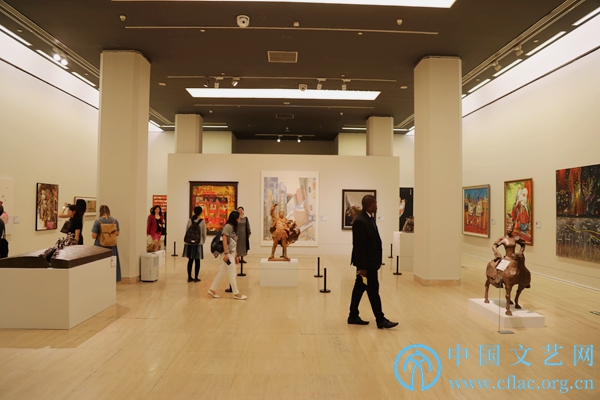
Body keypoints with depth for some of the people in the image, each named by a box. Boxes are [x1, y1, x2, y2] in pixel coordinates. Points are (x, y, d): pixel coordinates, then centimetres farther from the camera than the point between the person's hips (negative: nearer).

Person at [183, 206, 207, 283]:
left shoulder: (189, 220, 2)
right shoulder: (202, 222, -6)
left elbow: (186, 232, 7)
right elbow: (204, 233, -3)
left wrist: (185, 242, 17)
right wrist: (203, 241, 14)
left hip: (189, 243, 3)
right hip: (198, 243, -3)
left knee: (190, 260, 10)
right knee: (197, 260, 5)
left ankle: (189, 277, 14)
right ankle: (196, 278, 9)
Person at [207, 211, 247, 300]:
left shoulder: (234, 227, 17)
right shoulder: (228, 226, -10)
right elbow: (224, 240, -16)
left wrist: (236, 255, 15)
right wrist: (226, 253, -21)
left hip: (232, 253, 9)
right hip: (227, 253, -9)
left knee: (222, 272, 12)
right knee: (232, 274, -2)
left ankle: (212, 290, 20)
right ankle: (236, 293, 5)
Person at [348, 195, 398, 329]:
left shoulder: (369, 218, 10)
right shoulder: (360, 221, -20)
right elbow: (359, 246, -21)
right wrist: (362, 267, -20)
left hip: (369, 262, 10)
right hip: (366, 263, -10)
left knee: (359, 289, 15)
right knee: (373, 290, 0)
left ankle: (353, 317, 25)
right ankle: (380, 320, 11)